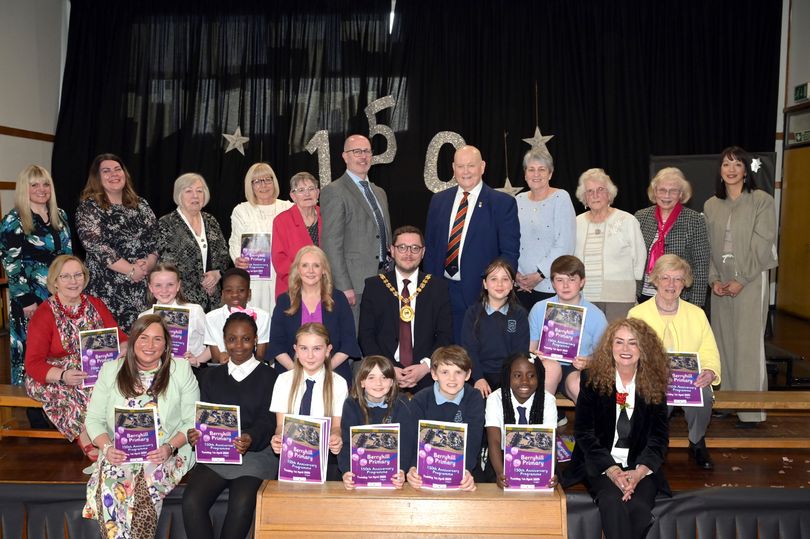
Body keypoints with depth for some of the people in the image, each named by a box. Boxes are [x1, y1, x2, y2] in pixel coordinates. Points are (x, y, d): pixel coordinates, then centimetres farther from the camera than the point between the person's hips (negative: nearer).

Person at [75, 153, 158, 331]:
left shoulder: (141, 205, 14)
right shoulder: (89, 207, 0)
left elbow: (156, 240, 11)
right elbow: (96, 246, -11)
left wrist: (148, 263, -9)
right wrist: (130, 270, -14)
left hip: (142, 288, 4)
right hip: (107, 289, -4)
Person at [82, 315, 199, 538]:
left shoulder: (181, 370, 5)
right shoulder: (111, 370, 11)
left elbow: (192, 422, 3)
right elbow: (94, 419, 9)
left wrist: (170, 447, -14)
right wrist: (107, 448, -10)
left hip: (167, 455, -1)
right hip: (119, 454, 2)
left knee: (148, 482, -30)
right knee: (109, 482, -28)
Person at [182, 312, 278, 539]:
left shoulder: (269, 377, 9)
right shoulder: (211, 376, 22)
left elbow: (268, 421, -3)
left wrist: (250, 439, -24)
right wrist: (195, 434, -12)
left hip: (255, 453, -3)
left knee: (241, 503, -30)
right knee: (191, 501, -25)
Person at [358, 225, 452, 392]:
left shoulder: (438, 287, 10)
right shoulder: (374, 286, 8)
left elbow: (445, 335, 7)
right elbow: (365, 334, 4)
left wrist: (426, 366, -9)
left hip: (425, 378, 1)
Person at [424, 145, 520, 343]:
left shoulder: (503, 203, -2)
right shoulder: (438, 201, 12)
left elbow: (510, 252, -4)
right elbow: (430, 248, 14)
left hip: (480, 292, -3)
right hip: (441, 290, 4)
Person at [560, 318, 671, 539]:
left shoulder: (654, 384, 5)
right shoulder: (593, 379, 0)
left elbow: (659, 436, 3)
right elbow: (583, 432, -3)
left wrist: (639, 471, -15)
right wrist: (611, 470, -15)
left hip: (641, 466, 1)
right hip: (600, 465, -1)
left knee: (638, 507, -28)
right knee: (613, 503, -32)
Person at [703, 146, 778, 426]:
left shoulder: (762, 200, -3)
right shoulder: (711, 205, 10)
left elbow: (763, 245, -8)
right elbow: (708, 246, 9)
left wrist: (741, 280, -12)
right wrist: (713, 279, -3)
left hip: (750, 281, -4)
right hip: (720, 283, 4)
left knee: (748, 342, -4)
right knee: (723, 340, 6)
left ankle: (750, 411, 3)